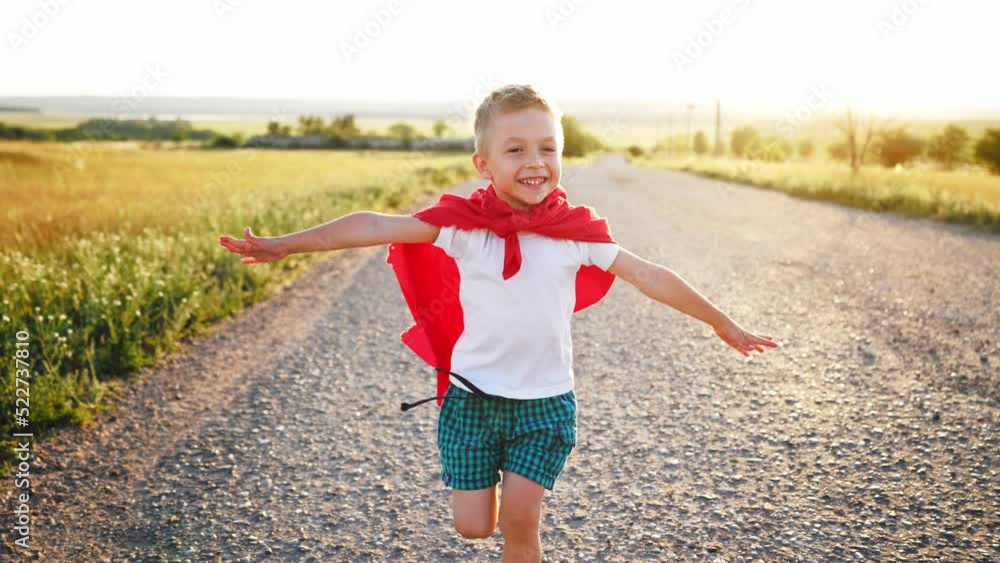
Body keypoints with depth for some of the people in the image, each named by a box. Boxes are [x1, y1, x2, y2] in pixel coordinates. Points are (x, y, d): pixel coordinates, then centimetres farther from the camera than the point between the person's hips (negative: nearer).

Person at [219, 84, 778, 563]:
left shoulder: (577, 231, -7)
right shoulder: (463, 222, -10)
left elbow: (652, 277, -2)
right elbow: (376, 226, -16)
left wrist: (725, 325, 4)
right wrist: (284, 244, -20)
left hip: (546, 401, 0)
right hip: (472, 396, 0)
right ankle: (488, 485, 43)